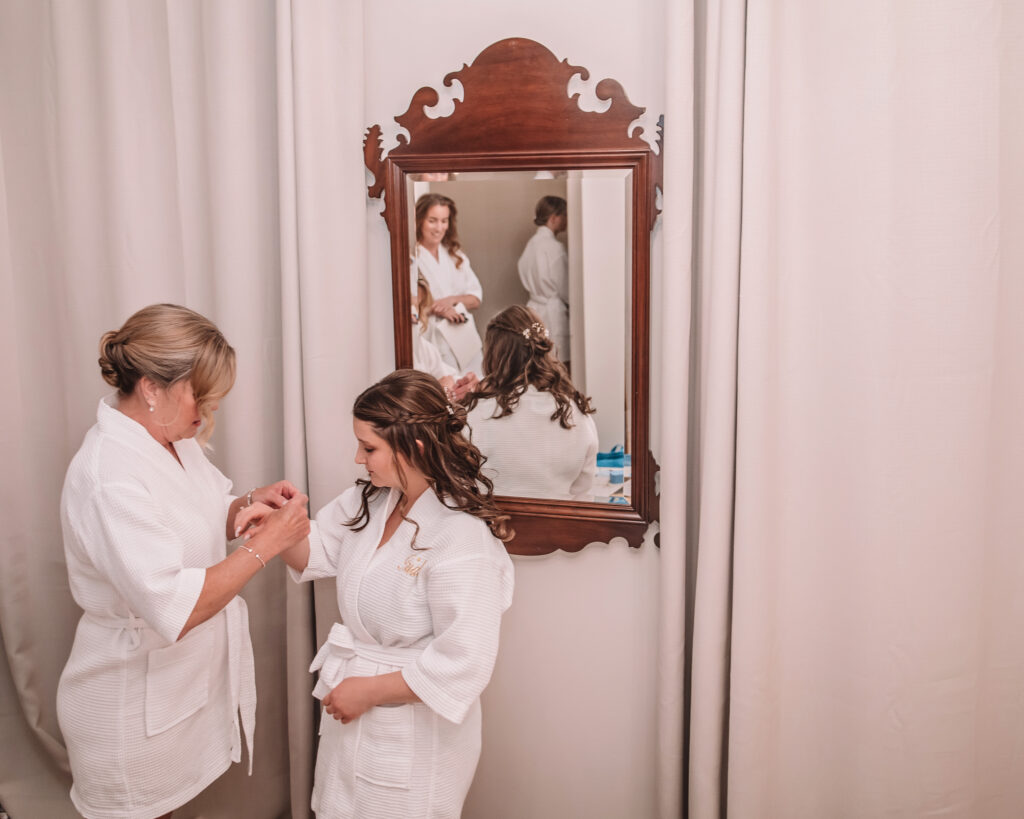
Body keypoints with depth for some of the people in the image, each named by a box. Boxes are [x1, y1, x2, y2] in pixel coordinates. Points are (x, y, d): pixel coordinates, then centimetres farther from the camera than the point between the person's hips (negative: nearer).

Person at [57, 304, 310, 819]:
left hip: (186, 676, 8)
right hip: (133, 704, -8)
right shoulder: (110, 477, -31)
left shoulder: (173, 438, -3)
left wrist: (250, 503, -7)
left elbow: (198, 524, 13)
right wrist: (268, 542, -30)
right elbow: (174, 611, -35)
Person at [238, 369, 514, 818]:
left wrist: (370, 690, -19)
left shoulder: (462, 538, -28)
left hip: (413, 739, -7)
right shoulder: (369, 499, -2)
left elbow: (462, 665, -28)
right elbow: (315, 553, 11)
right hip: (352, 714, 8)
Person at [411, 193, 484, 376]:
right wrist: (435, 308, -20)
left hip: (466, 341, 6)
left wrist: (452, 300, -7)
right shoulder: (410, 257, -5)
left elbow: (476, 298, 12)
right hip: (433, 341, -6)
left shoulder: (455, 255, 16)